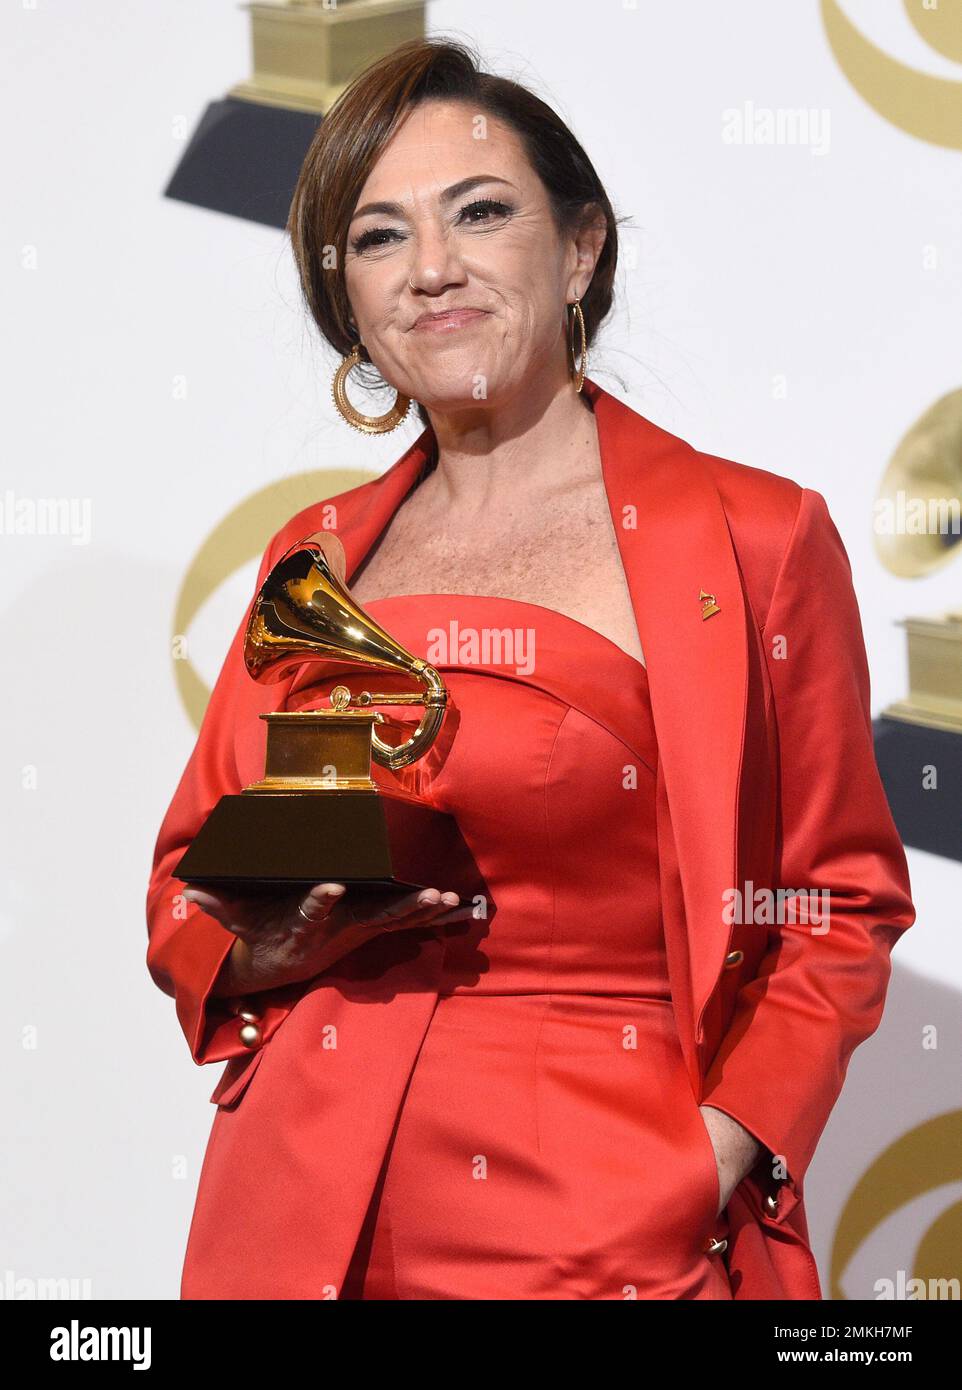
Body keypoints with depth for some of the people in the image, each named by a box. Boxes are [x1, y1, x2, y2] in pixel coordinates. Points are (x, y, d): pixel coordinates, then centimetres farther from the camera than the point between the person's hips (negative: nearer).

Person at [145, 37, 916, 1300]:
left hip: (605, 1232, -4)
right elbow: (186, 895, 14)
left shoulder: (756, 536, -3)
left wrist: (721, 1153, -13)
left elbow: (837, 905, 1)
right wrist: (278, 946, -8)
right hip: (303, 1223, 4)